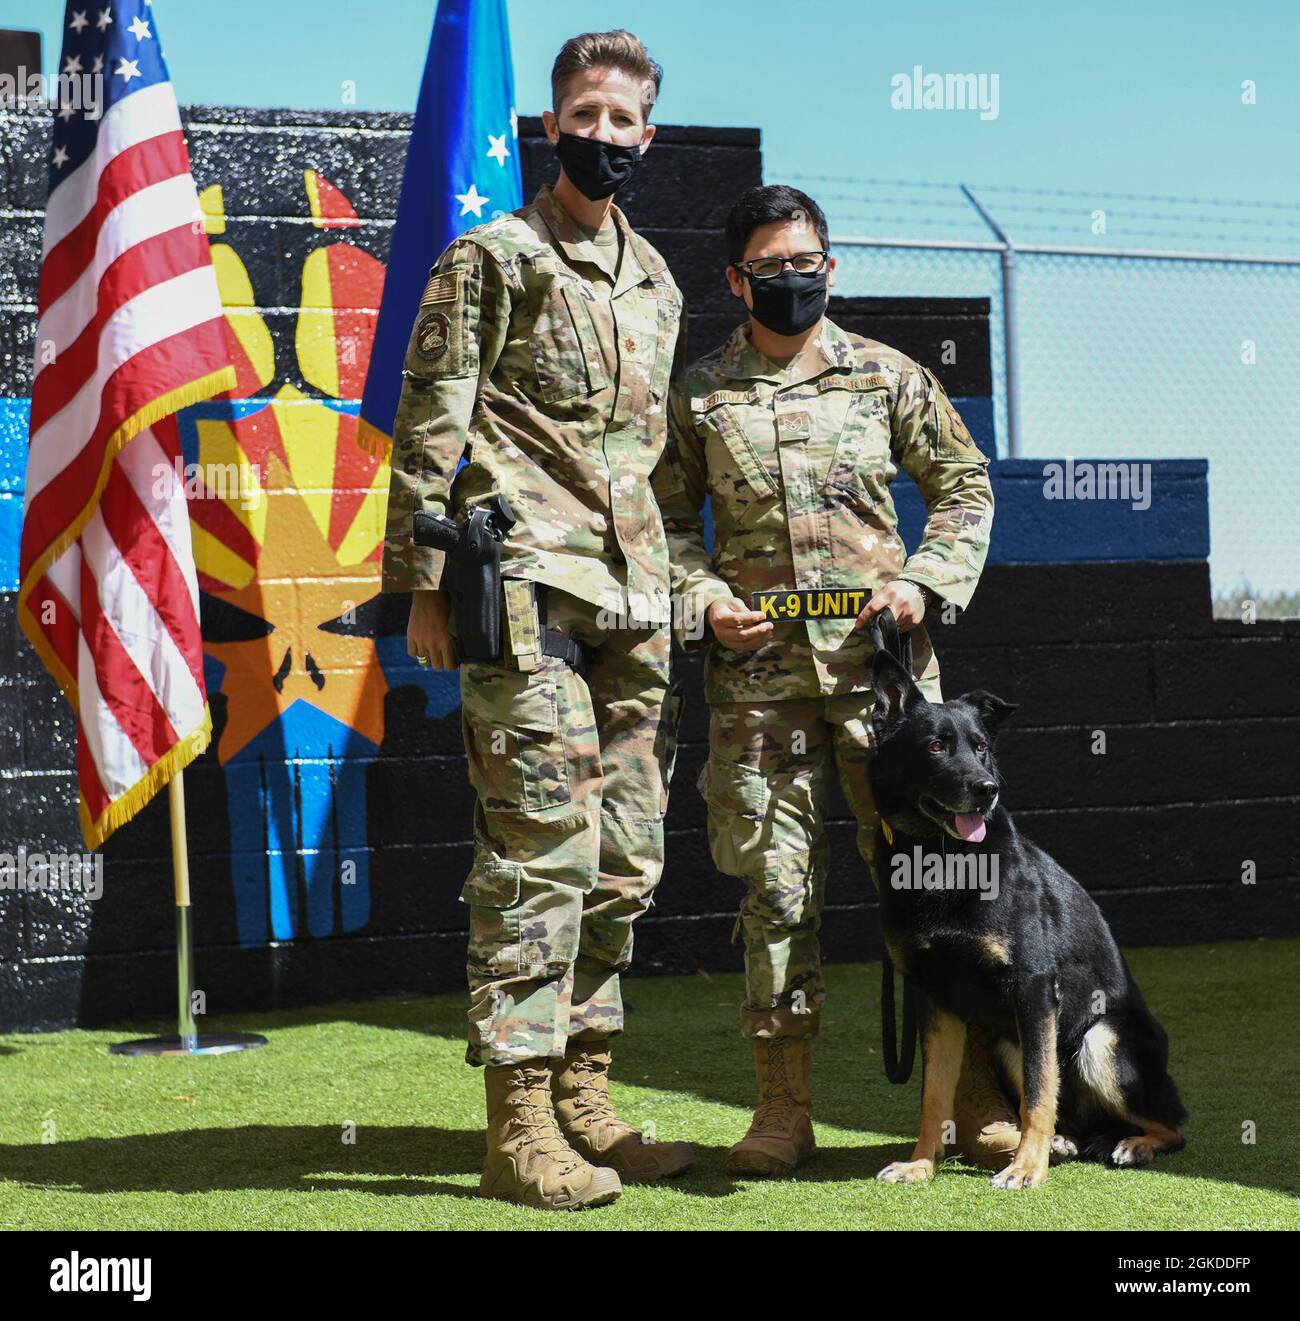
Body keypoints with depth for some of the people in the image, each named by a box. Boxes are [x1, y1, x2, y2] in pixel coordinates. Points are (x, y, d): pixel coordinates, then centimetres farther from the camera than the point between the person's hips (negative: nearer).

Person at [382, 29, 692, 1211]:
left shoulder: (653, 282, 19)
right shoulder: (490, 260, -1)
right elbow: (428, 432, -4)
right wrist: (424, 586, -9)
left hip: (633, 599, 7)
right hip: (530, 592, -7)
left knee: (626, 859, 8)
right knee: (542, 850, -10)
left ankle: (583, 1103, 18)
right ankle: (520, 1127, -5)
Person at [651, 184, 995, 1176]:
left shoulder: (889, 377, 7)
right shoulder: (699, 396, 8)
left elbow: (965, 486, 13)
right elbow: (668, 518, 13)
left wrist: (924, 581, -1)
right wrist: (705, 600, -4)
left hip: (882, 658, 0)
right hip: (758, 670, 0)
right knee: (776, 882, 2)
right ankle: (784, 1106, 11)